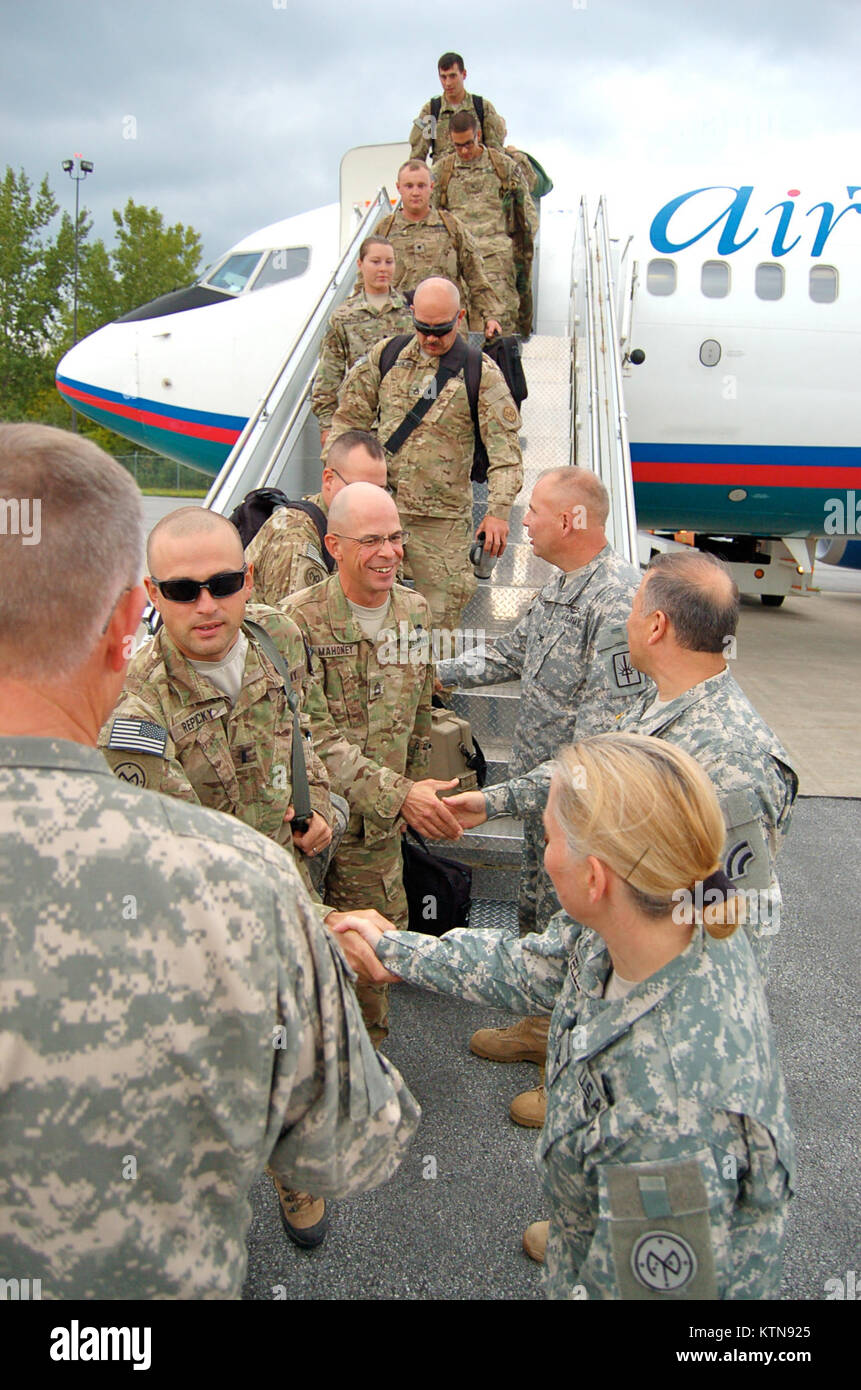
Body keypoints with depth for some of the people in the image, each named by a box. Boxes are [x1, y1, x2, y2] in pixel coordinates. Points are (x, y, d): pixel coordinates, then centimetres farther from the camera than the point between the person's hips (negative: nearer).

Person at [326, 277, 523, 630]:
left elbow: (504, 447, -6)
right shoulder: (384, 356, 7)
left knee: (440, 614, 0)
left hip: (442, 520, -3)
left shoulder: (481, 374, -2)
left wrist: (498, 511, -16)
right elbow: (349, 419, 16)